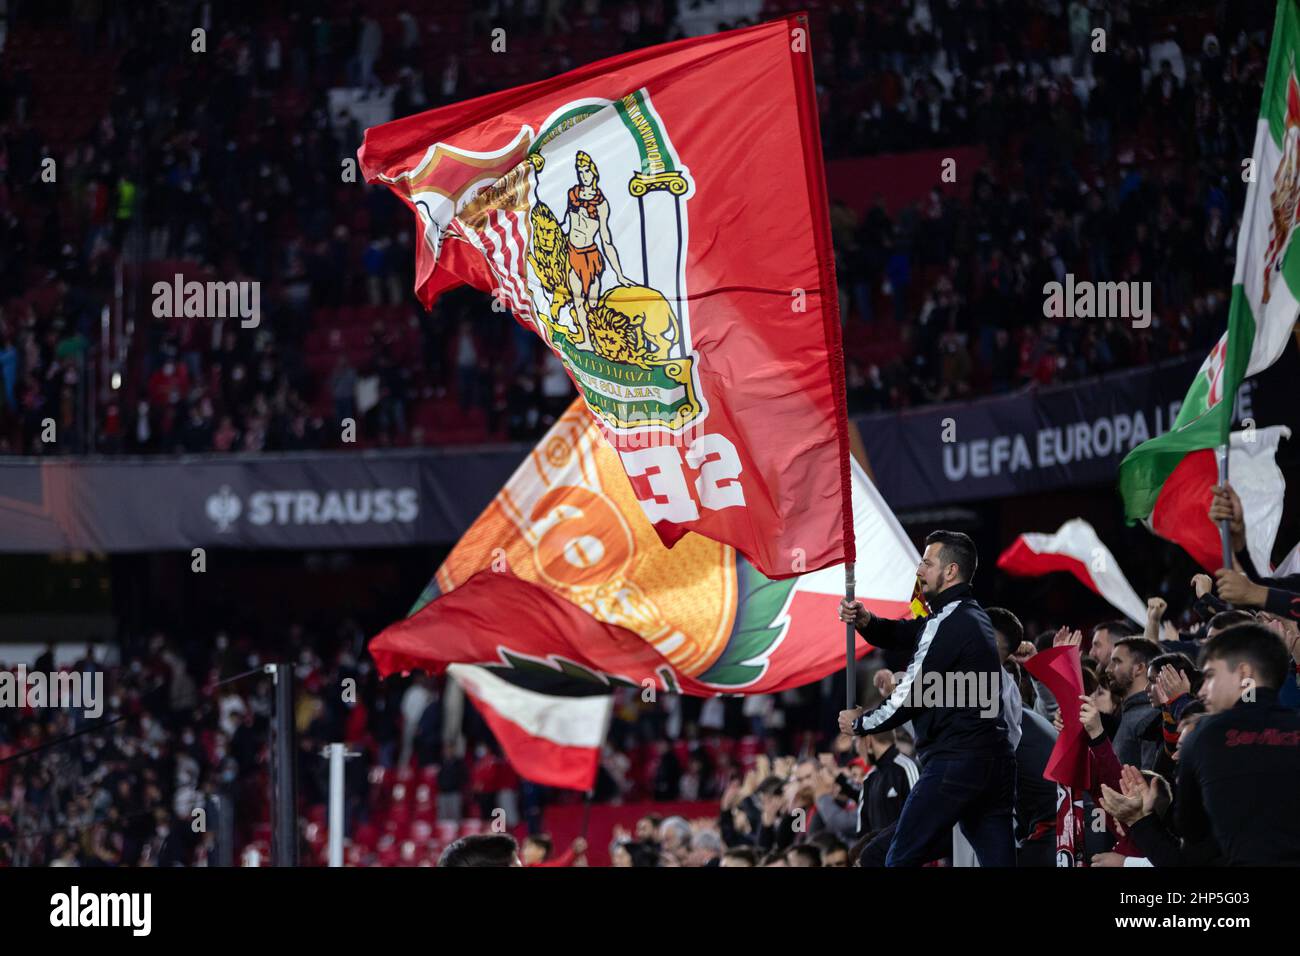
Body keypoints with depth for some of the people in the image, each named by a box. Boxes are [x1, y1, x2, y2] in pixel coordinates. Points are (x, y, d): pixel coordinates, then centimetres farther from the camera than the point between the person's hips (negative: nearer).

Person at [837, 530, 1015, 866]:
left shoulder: (947, 624, -11)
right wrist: (865, 621, 2)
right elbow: (903, 634, 22)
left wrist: (860, 723, 5)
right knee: (998, 860, 4)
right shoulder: (973, 615, 19)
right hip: (996, 760, 9)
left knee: (900, 861, -4)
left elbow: (910, 697, -10)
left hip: (954, 762, -9)